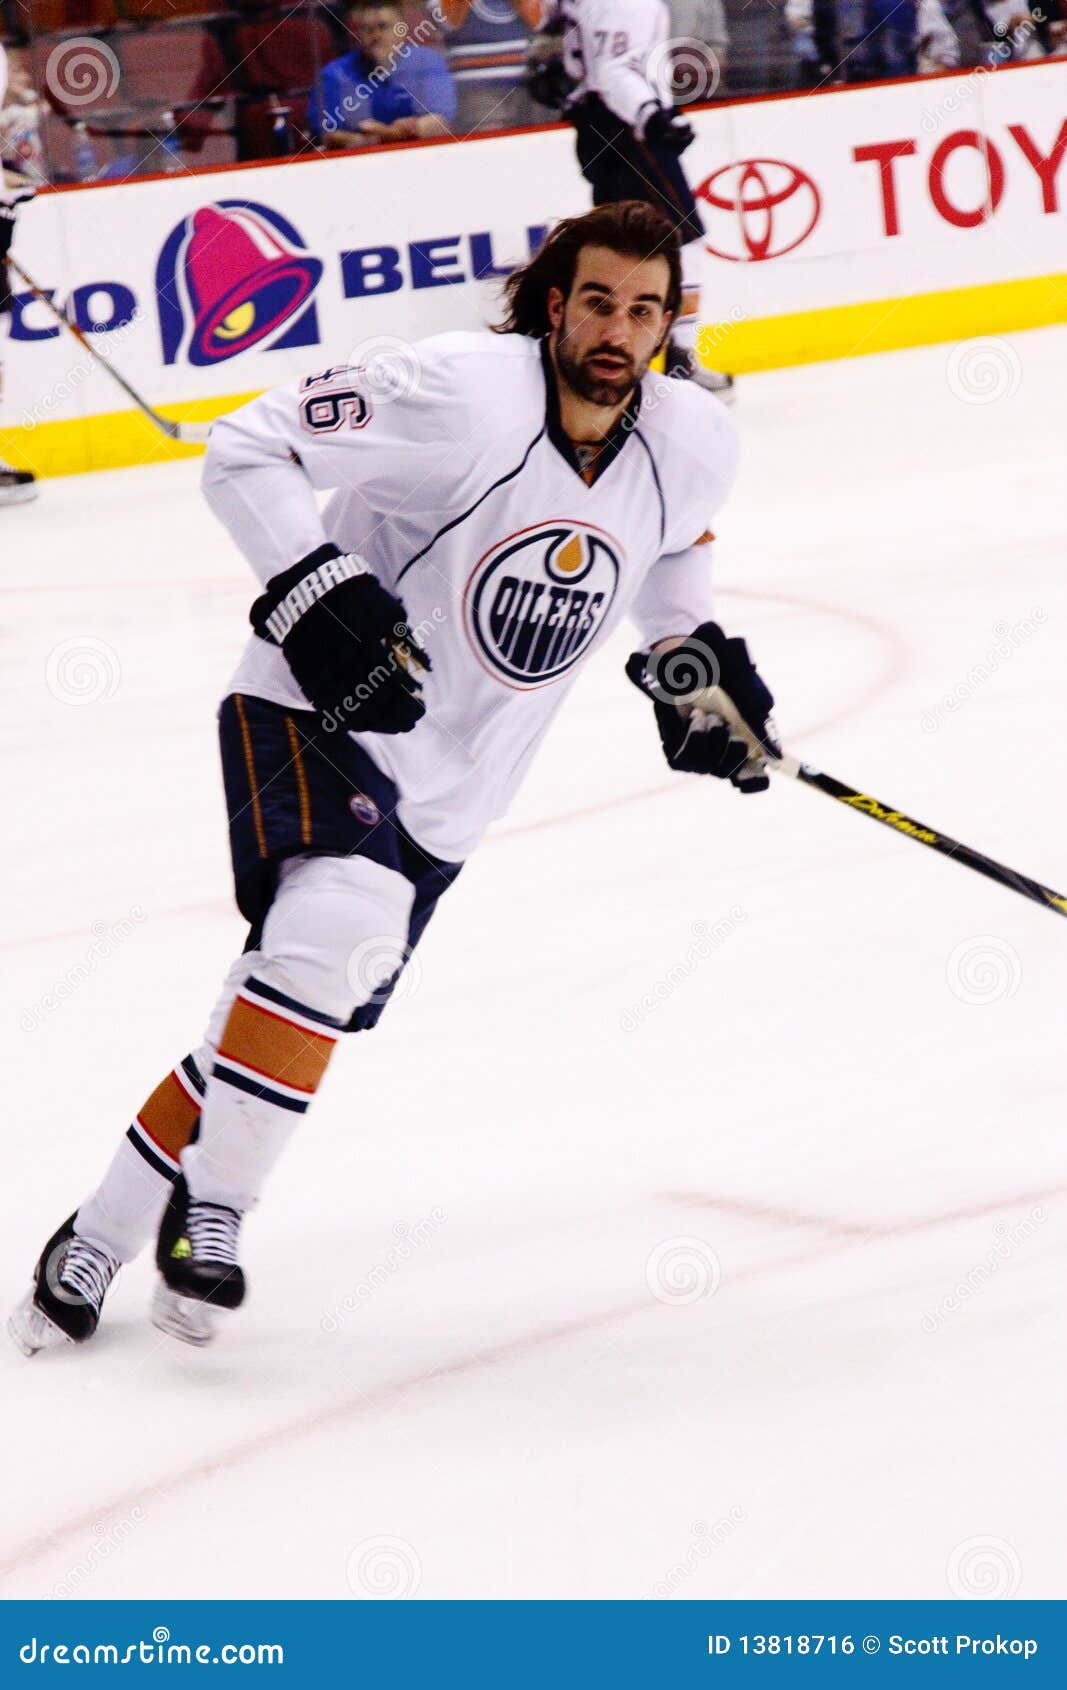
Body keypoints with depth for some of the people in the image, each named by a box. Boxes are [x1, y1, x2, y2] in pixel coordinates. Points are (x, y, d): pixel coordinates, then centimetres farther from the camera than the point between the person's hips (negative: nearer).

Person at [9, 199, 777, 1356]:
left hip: (445, 787, 6)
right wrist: (320, 597, -28)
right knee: (341, 915, -33)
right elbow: (246, 449, -18)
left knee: (303, 1014, 5)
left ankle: (100, 1239, 20)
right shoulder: (464, 393, -22)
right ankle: (208, 1210, -20)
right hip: (314, 715, -6)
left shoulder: (694, 445, -3)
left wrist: (693, 657, 9)